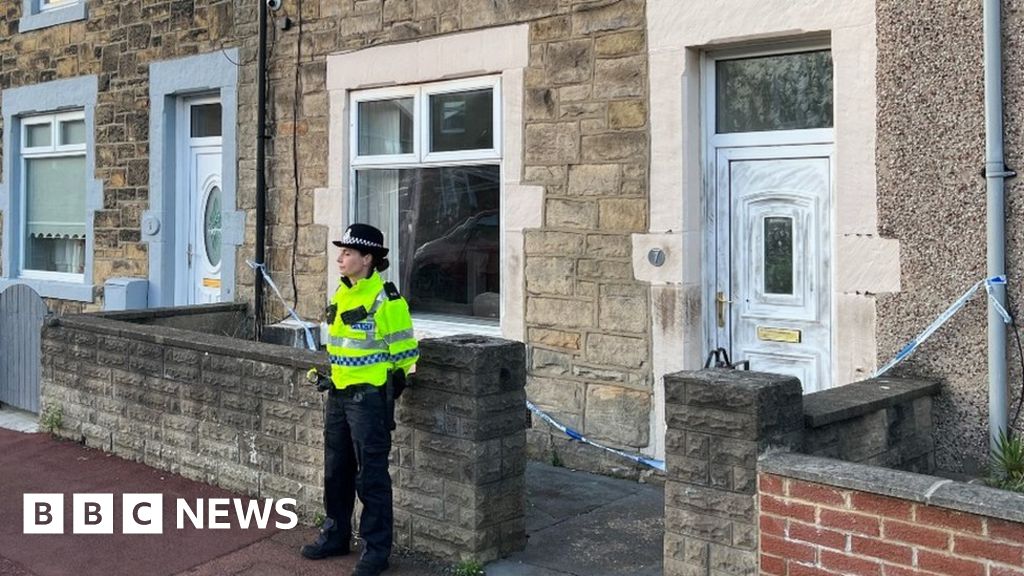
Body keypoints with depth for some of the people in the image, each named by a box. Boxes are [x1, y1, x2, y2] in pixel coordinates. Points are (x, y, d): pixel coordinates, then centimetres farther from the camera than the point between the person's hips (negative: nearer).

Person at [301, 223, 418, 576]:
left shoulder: (385, 298, -16)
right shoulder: (341, 292, 9)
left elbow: (404, 350, -12)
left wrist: (386, 380, -7)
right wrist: (326, 370, 14)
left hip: (369, 397, -8)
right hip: (338, 395, 8)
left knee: (370, 476, -1)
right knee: (336, 470, 18)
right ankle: (336, 535, 33)